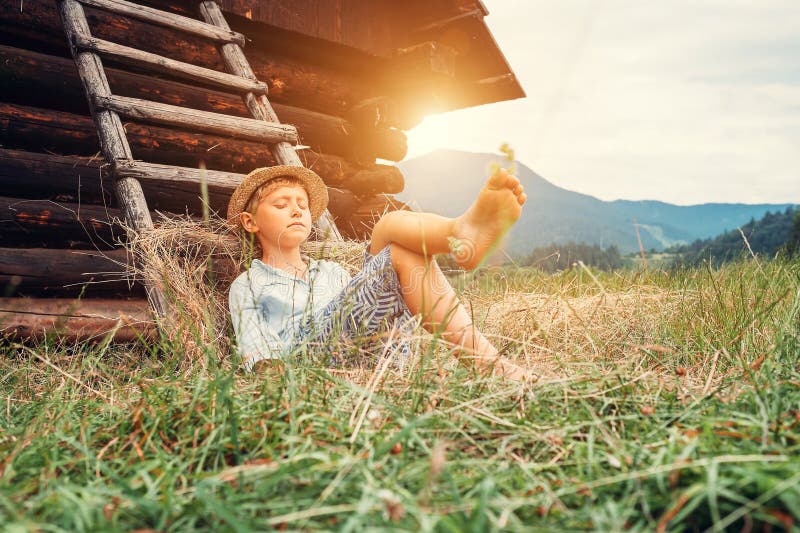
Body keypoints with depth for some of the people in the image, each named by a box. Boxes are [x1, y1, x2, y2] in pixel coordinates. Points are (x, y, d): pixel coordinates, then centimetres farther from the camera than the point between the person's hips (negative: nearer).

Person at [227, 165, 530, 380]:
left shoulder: (332, 272, 37)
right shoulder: (247, 286, 23)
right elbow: (258, 358, 8)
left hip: (385, 349, 4)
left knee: (393, 225, -15)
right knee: (404, 253, -21)